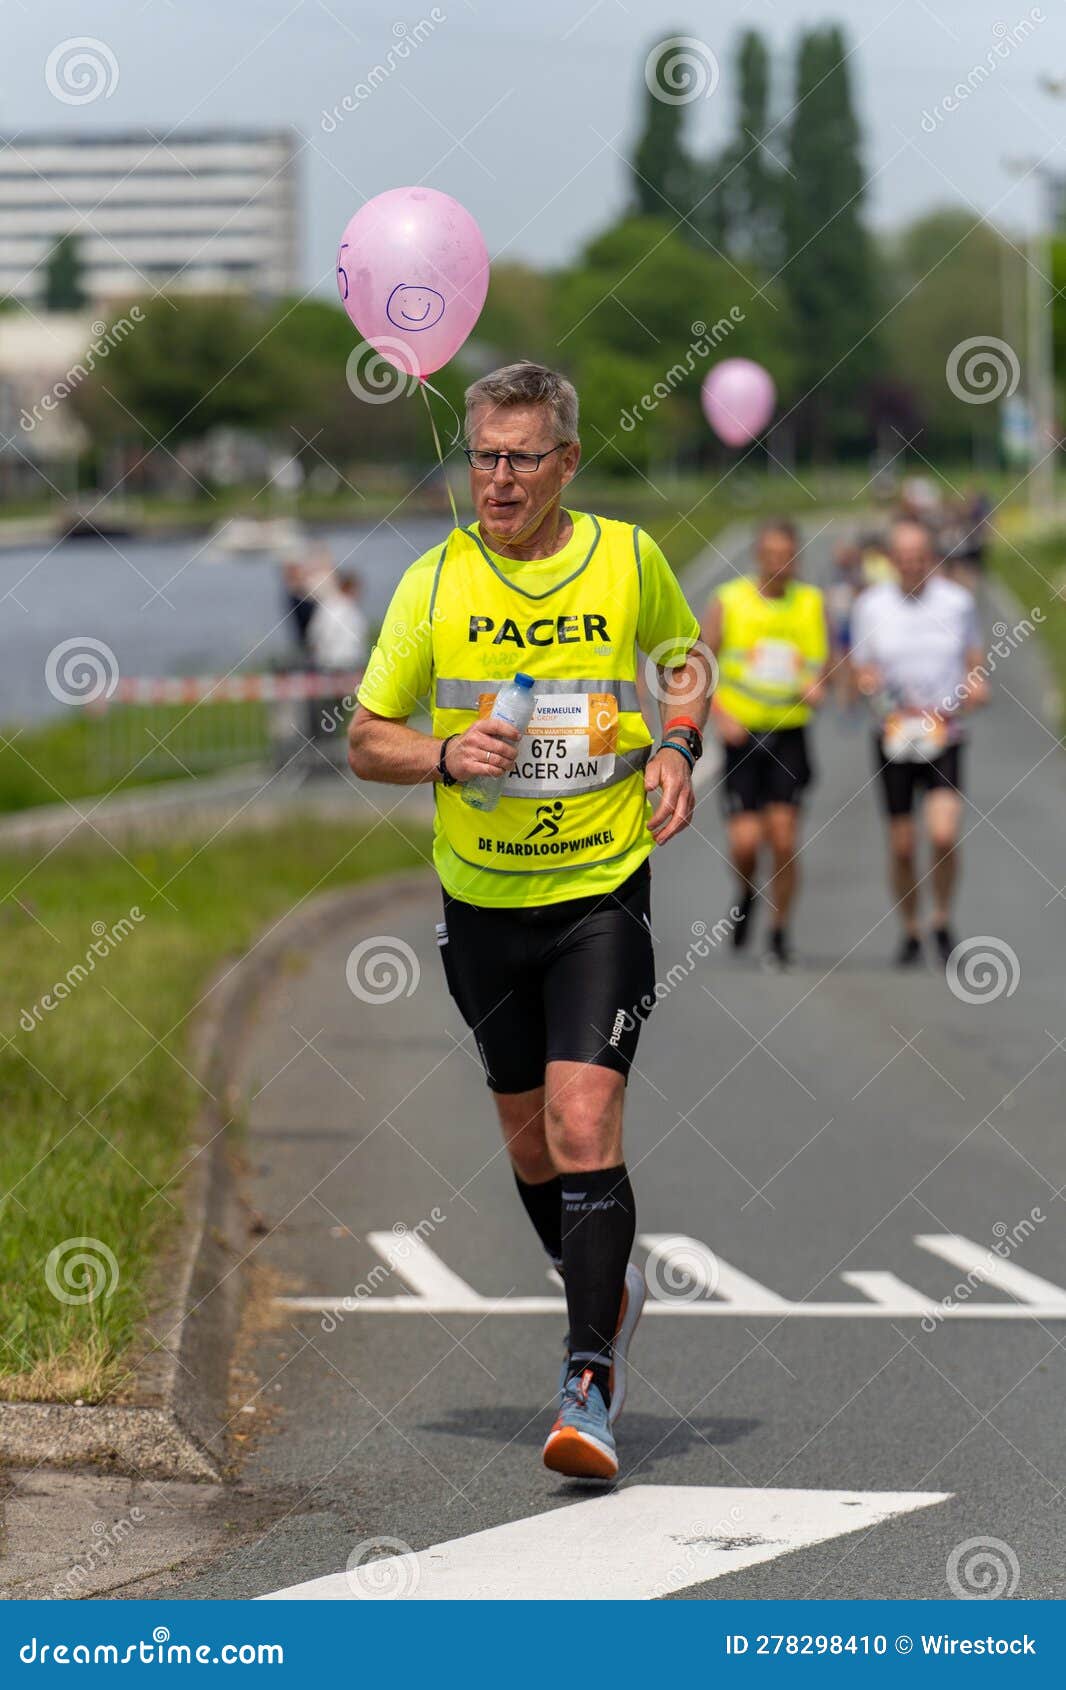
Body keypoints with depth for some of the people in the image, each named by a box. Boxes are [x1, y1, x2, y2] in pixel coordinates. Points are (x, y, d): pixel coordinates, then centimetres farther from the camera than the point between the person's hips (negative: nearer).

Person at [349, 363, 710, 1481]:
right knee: (528, 1137, 13)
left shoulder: (628, 559, -3)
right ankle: (607, 1292, 41)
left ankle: (588, 1390, -17)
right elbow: (367, 738, 3)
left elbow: (682, 655, 18)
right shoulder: (434, 584, -4)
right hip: (481, 898, 2)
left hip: (604, 893, -2)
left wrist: (677, 746, -2)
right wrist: (444, 756, -17)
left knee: (584, 1123, -16)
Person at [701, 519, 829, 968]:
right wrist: (719, 715, -12)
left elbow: (823, 663, 12)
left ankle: (780, 932, 9)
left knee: (784, 840, -6)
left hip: (789, 735, 1)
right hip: (742, 734, -1)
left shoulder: (811, 603, 5)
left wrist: (816, 685, -11)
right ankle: (746, 895, 25)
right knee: (745, 842, -9)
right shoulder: (728, 602, -1)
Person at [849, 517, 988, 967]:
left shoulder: (958, 601, 1)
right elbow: (861, 671, 7)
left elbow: (972, 656, 15)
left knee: (943, 835, -17)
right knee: (901, 845, 4)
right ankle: (909, 932, 22)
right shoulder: (870, 605, 0)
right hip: (894, 737, 1)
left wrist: (977, 686, -5)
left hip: (944, 735, -1)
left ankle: (942, 923, 4)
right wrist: (869, 681, -15)